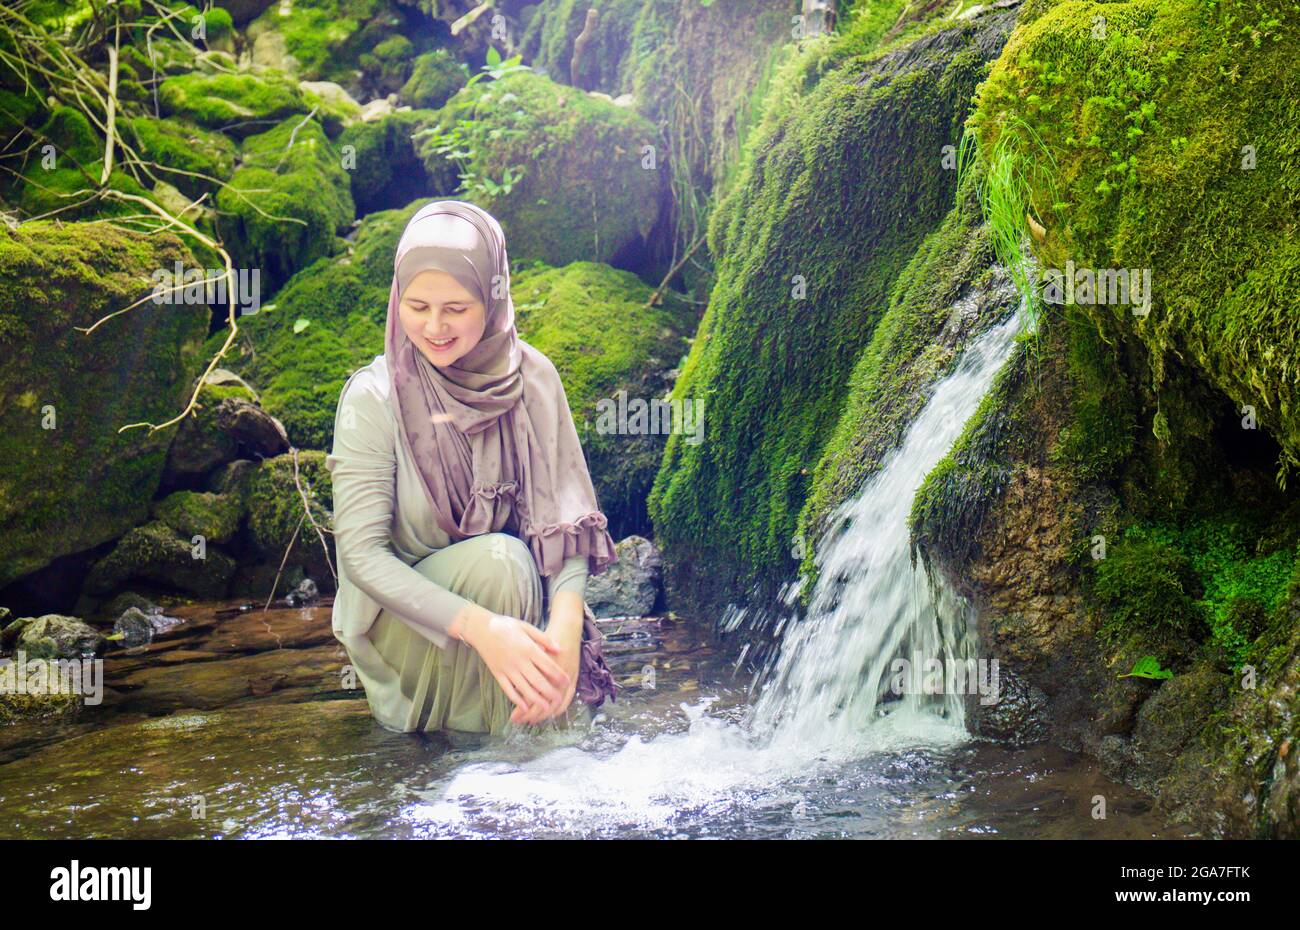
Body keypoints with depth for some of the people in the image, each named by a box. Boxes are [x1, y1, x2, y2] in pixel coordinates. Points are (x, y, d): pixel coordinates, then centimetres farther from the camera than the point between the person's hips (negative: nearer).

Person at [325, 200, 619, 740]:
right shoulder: (373, 397, -16)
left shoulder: (531, 378, -7)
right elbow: (361, 552, -21)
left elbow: (564, 513, -10)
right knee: (499, 559, -32)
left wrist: (565, 622, -31)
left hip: (515, 594, 2)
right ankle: (496, 758, -17)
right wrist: (480, 627, -35)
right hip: (402, 622, -2)